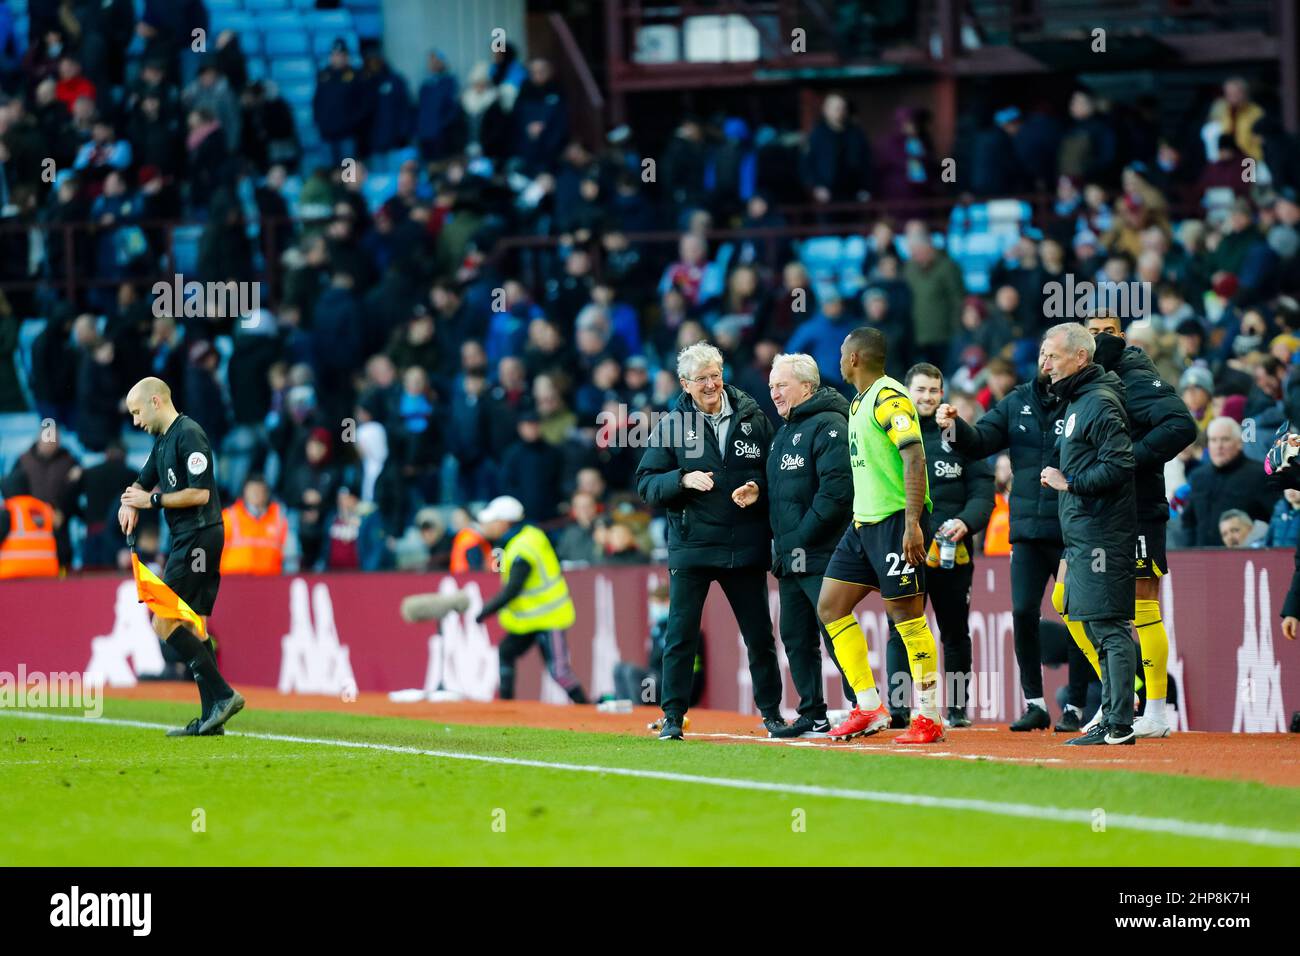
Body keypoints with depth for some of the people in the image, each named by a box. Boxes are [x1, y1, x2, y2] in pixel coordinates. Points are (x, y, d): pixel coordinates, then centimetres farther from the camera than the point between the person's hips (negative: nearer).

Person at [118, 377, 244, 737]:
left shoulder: (188, 435, -13)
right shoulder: (163, 440, 18)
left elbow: (200, 492, -20)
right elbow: (143, 483, 28)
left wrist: (153, 500, -13)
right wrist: (130, 503, 5)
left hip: (198, 538, -10)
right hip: (188, 540, 10)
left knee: (165, 623, -12)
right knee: (195, 626, 7)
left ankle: (222, 694, -16)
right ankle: (212, 717, 6)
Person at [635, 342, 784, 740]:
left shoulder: (753, 419, 3)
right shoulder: (672, 425, 1)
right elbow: (646, 483, 0)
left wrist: (758, 488, -11)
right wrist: (684, 480, -16)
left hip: (745, 547, 1)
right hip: (691, 546, -1)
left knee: (759, 635, 8)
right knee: (681, 636, 0)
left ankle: (771, 711, 20)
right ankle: (672, 717, 6)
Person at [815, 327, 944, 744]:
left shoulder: (890, 398, -13)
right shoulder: (860, 402, 17)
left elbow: (915, 459, -21)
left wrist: (913, 524, -27)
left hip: (896, 520, -10)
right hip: (863, 522, 10)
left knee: (908, 616, -8)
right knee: (831, 607, 8)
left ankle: (929, 717, -3)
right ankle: (869, 708, 10)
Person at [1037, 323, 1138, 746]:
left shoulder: (1100, 403, -12)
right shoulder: (1077, 402, 18)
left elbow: (1120, 466, -20)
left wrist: (1069, 482, -15)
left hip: (1102, 534, -11)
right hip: (1085, 537, 11)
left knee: (1109, 626, -11)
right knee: (1099, 629, 12)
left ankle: (1119, 725, -12)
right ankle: (1111, 721, 16)